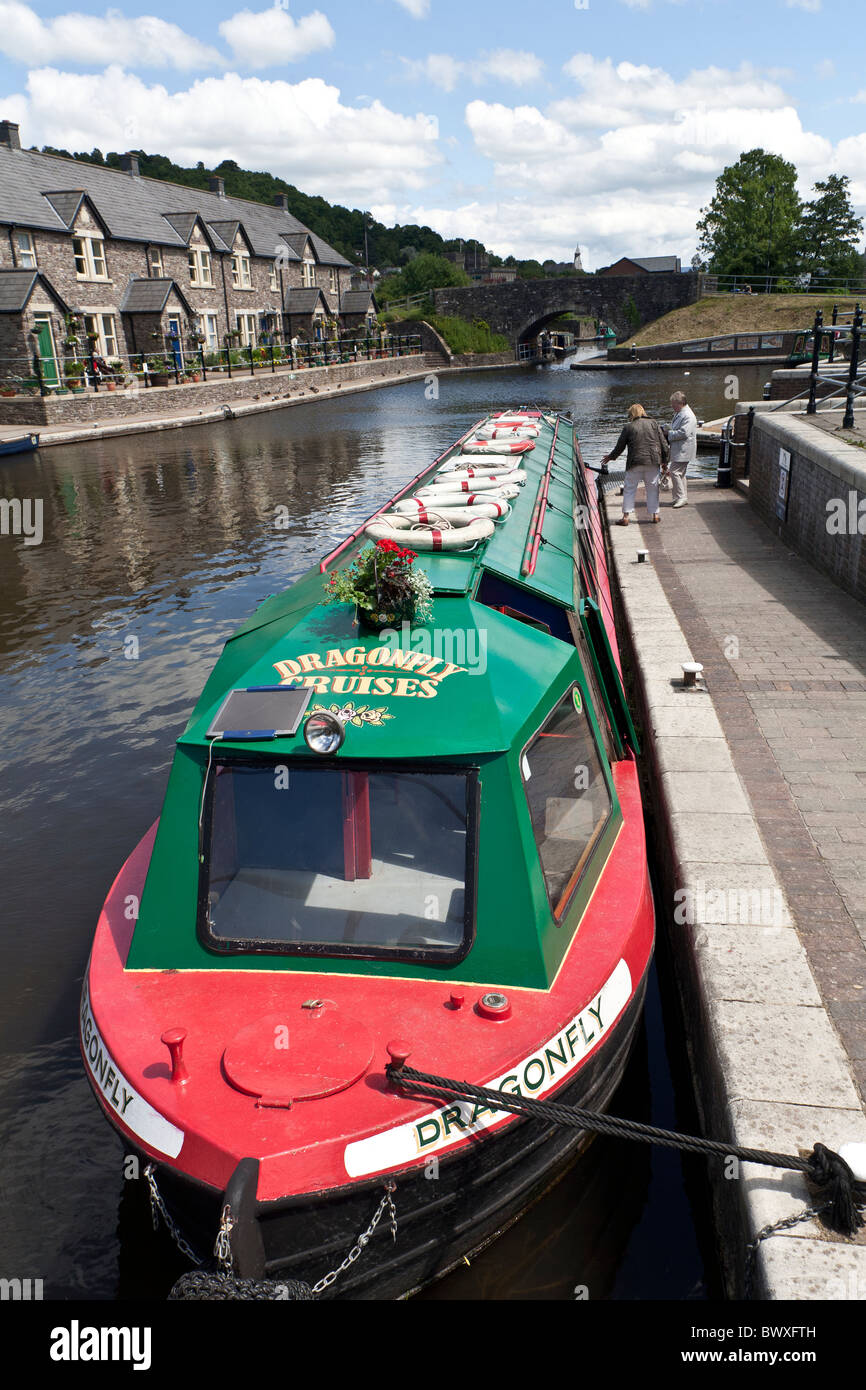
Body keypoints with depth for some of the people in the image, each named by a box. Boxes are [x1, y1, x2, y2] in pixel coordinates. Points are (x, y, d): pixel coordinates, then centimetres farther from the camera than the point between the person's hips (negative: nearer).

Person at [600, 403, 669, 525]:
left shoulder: (628, 427, 1)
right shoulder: (654, 424, 8)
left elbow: (619, 446, 8)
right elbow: (664, 444, 6)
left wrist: (610, 457, 25)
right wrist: (664, 460, 13)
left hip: (635, 462, -2)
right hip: (653, 462, 2)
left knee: (629, 489, 4)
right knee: (652, 488, 13)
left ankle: (625, 517, -1)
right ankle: (655, 515, 14)